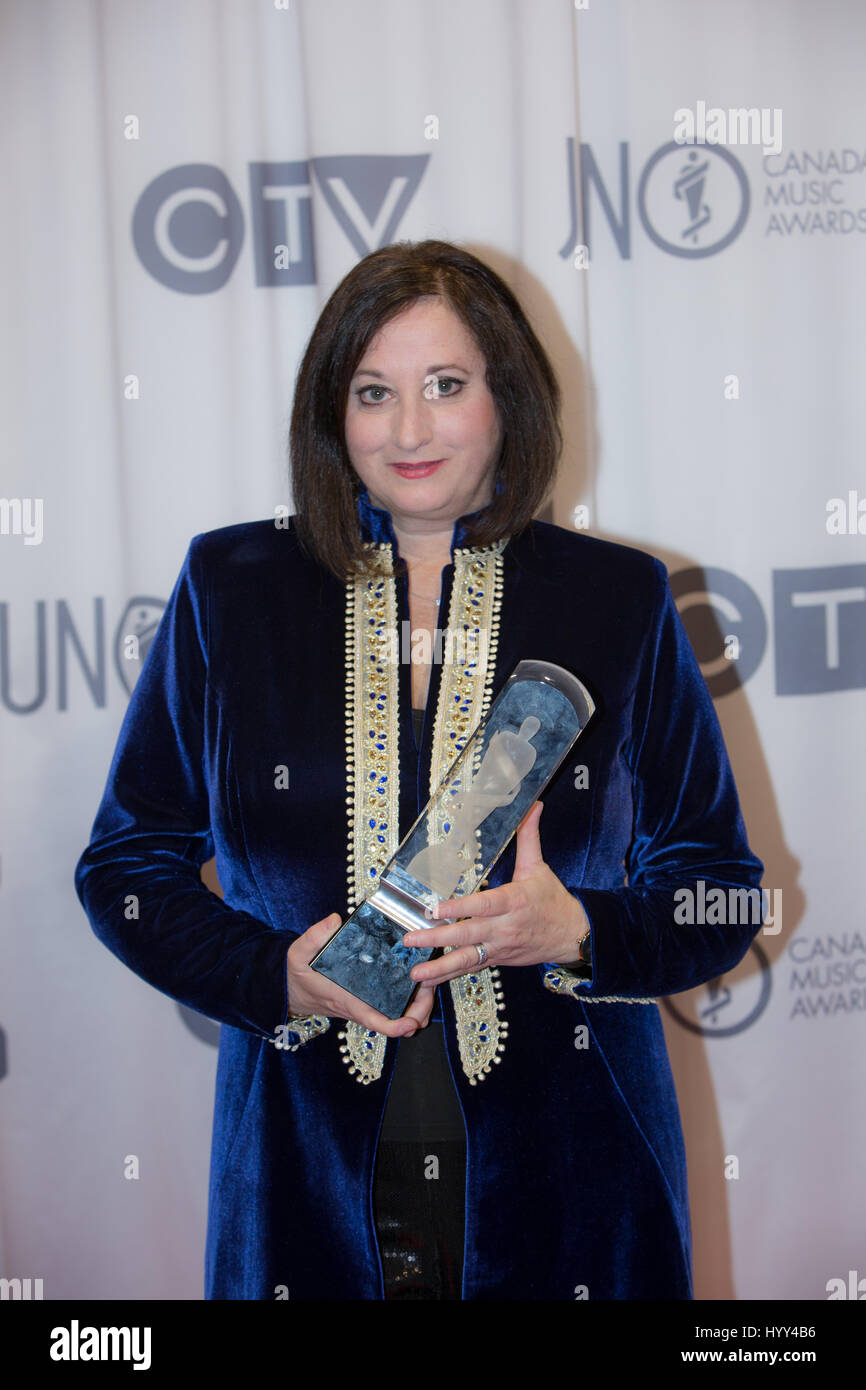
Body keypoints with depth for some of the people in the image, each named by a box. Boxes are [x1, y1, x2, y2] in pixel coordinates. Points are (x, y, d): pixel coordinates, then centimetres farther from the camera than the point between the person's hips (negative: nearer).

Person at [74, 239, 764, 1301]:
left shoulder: (620, 599, 0)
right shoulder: (229, 588, 0)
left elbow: (721, 893, 3)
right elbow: (125, 866, 4)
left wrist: (577, 934, -17)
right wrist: (279, 978, -13)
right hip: (308, 1164, 0)